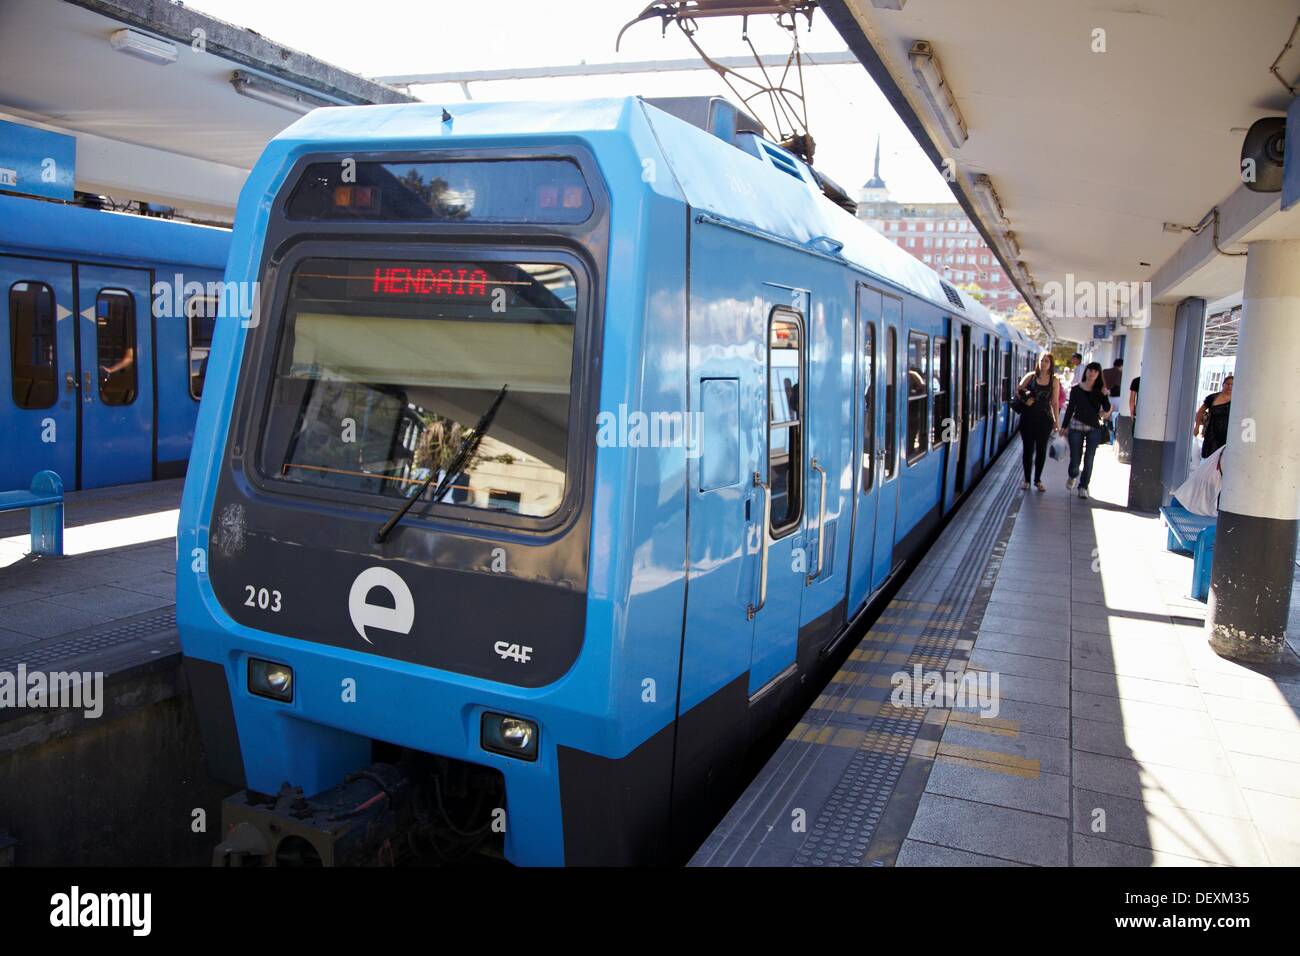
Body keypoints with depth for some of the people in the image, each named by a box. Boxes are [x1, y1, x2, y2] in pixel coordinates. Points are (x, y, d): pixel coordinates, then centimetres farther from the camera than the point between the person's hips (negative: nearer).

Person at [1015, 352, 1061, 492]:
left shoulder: (1054, 380, 1)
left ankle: (1038, 480, 20)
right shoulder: (1030, 376, 1)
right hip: (1028, 417, 0)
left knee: (1041, 449, 7)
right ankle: (1026, 479, 16)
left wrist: (1056, 421, 0)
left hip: (1044, 419, 0)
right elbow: (1018, 389, 8)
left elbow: (1055, 402, 2)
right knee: (1027, 448, 5)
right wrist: (1025, 400, -9)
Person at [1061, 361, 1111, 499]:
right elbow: (1070, 408, 6)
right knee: (1075, 459, 1)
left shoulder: (1100, 391, 3)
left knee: (1088, 460, 2)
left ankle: (1083, 486, 16)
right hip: (1077, 426, -1)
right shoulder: (1076, 389, 1)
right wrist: (1064, 426, 6)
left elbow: (1107, 409, -6)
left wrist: (1105, 395, -19)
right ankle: (1073, 475, 34)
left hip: (1094, 428, 1)